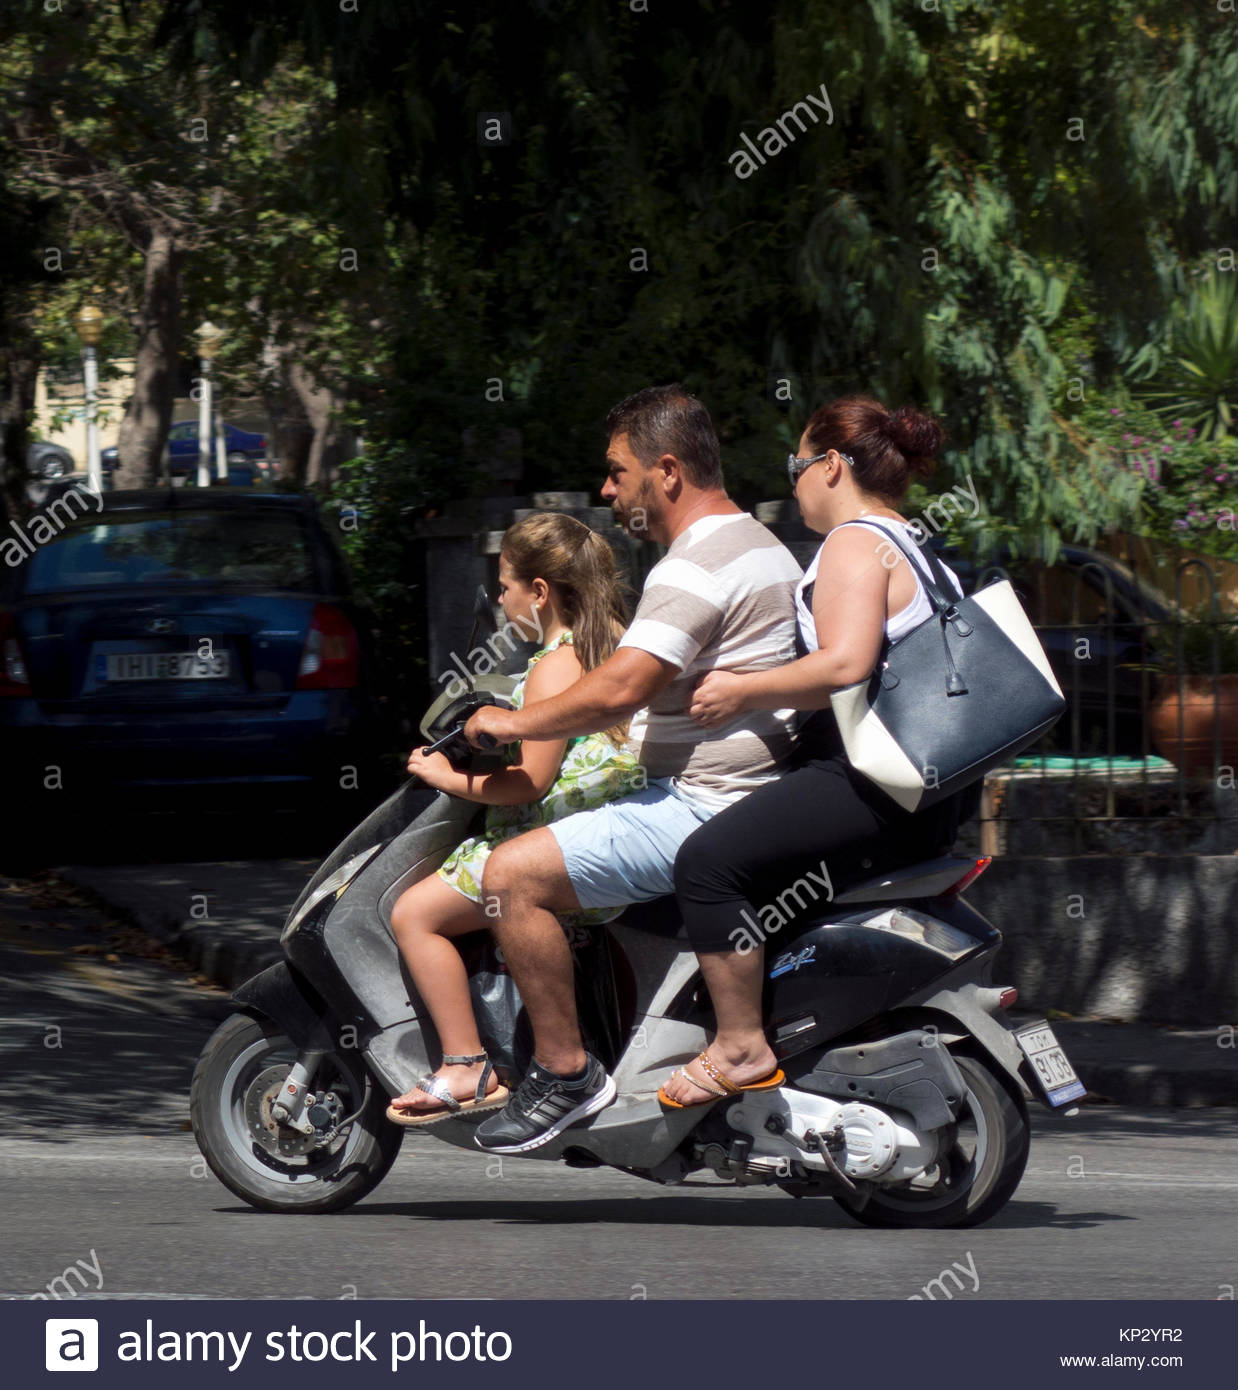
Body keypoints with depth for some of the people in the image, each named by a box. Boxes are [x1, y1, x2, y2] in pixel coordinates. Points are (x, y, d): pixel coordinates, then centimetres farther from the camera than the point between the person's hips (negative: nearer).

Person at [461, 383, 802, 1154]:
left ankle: (566, 1071, -17)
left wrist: (512, 723, -13)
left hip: (707, 805, -11)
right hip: (751, 795, 11)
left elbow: (623, 687, -26)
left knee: (515, 872, -20)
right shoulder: (764, 548, 18)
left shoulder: (698, 564, -16)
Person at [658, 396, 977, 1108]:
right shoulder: (917, 547, 23)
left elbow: (845, 664, -25)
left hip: (872, 783, -11)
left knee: (710, 859, -20)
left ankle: (742, 1046, -22)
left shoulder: (855, 543, -10)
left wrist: (742, 692, -16)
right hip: (928, 796, 11)